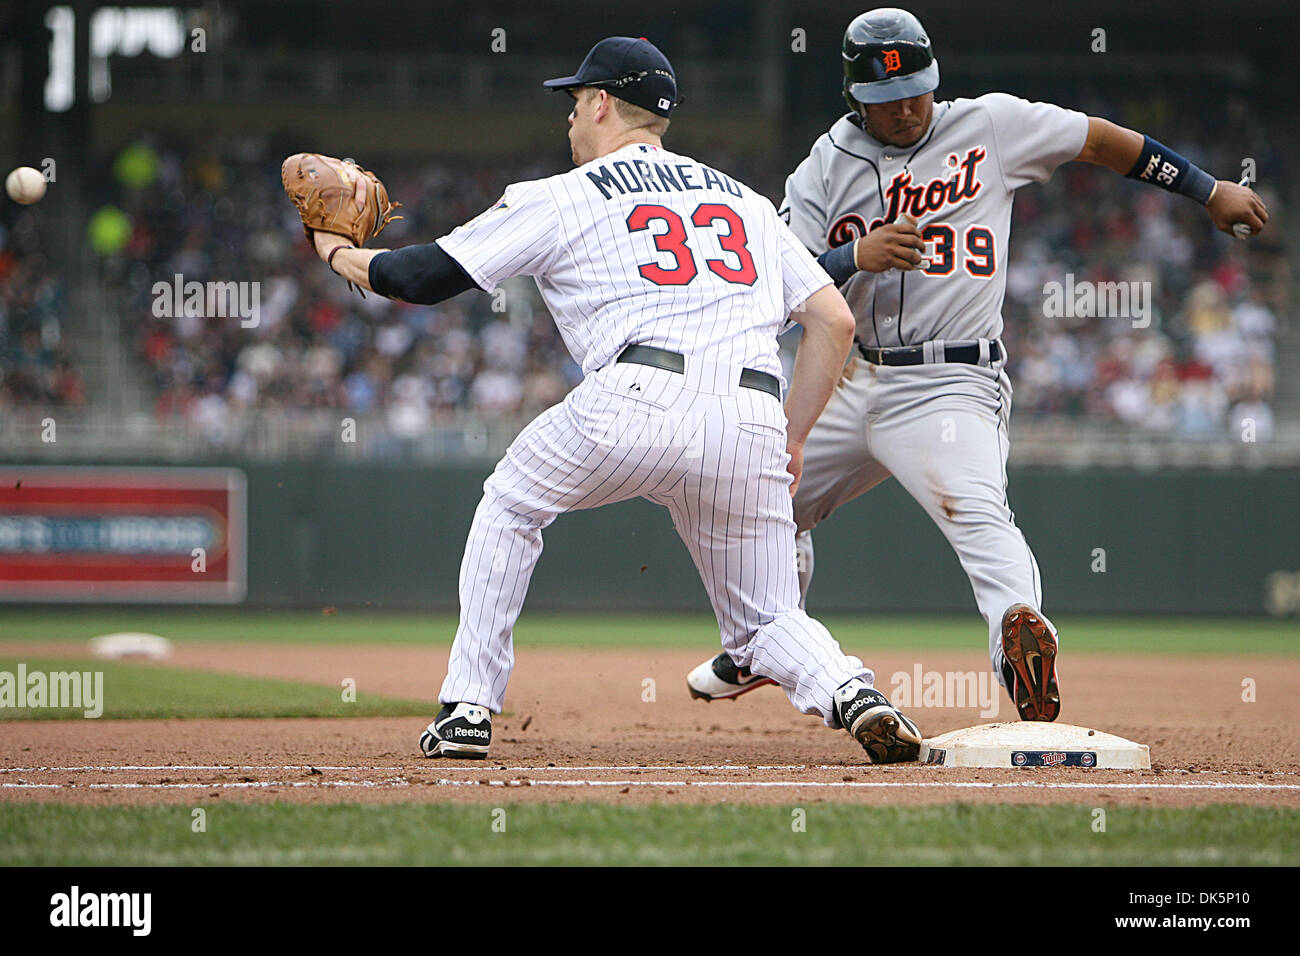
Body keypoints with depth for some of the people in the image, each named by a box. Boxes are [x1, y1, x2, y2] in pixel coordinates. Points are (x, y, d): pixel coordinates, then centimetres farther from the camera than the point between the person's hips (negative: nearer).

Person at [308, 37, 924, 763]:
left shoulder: (559, 199, 16)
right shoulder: (747, 200, 28)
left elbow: (421, 278, 17)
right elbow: (836, 321, 19)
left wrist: (338, 251, 37)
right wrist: (792, 441, 24)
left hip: (639, 400, -3)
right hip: (751, 418, 3)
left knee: (511, 507, 25)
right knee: (767, 623, 16)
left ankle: (469, 709, 18)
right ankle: (849, 692, -18)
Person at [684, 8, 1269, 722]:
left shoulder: (992, 126, 0)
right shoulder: (825, 167, 5)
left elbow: (1099, 139, 10)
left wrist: (1209, 190, 11)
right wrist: (858, 255, -25)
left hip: (949, 387, -5)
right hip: (852, 386, 5)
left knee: (976, 513, -32)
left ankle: (1021, 631, -57)